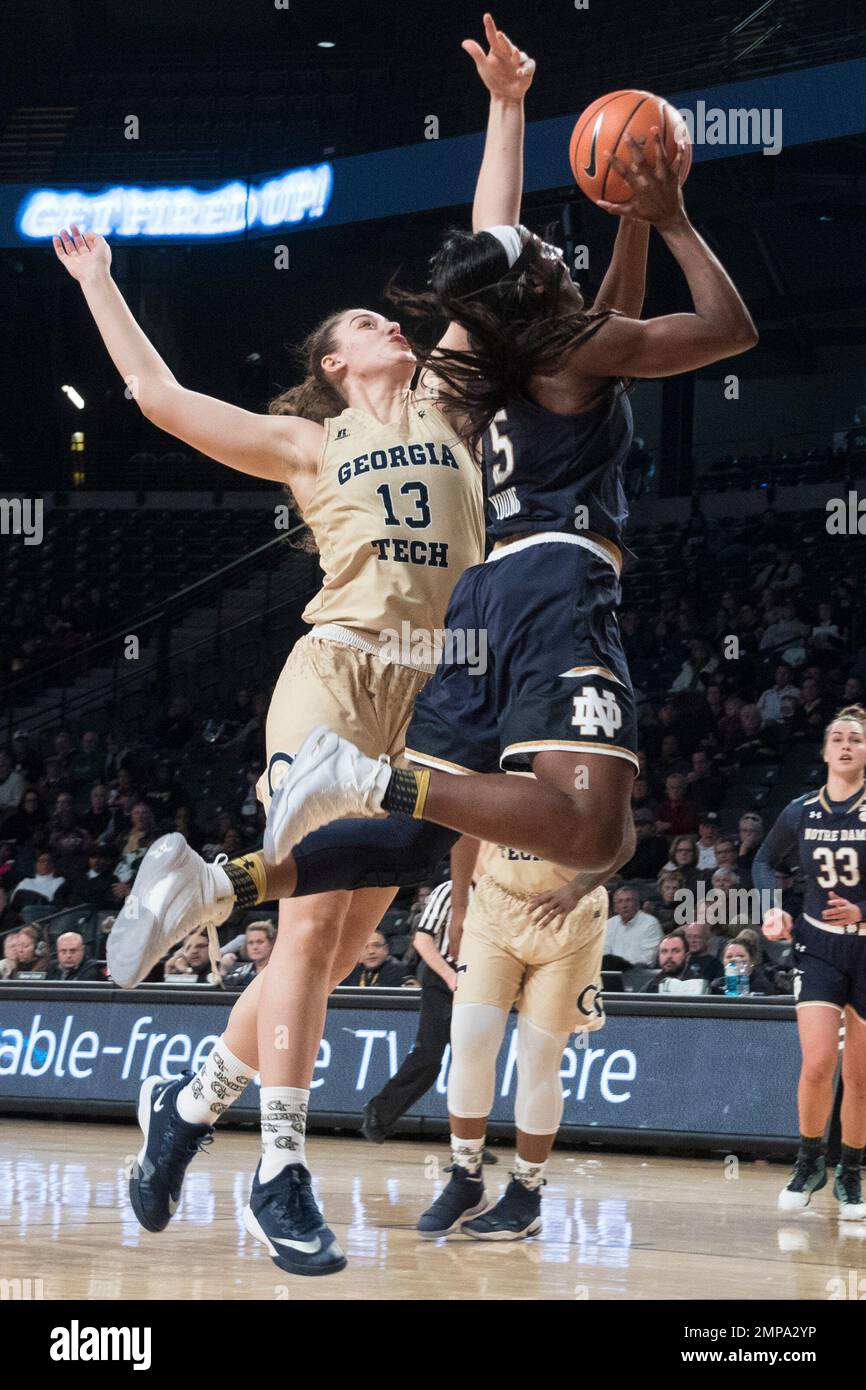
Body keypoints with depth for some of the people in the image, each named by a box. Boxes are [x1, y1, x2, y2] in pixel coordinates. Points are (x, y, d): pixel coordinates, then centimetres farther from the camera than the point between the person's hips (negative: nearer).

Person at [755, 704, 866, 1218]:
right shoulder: (801, 813, 0)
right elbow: (766, 862, 18)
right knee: (818, 1063, -15)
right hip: (819, 948, 1)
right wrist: (773, 908, 3)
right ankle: (810, 1162, 7)